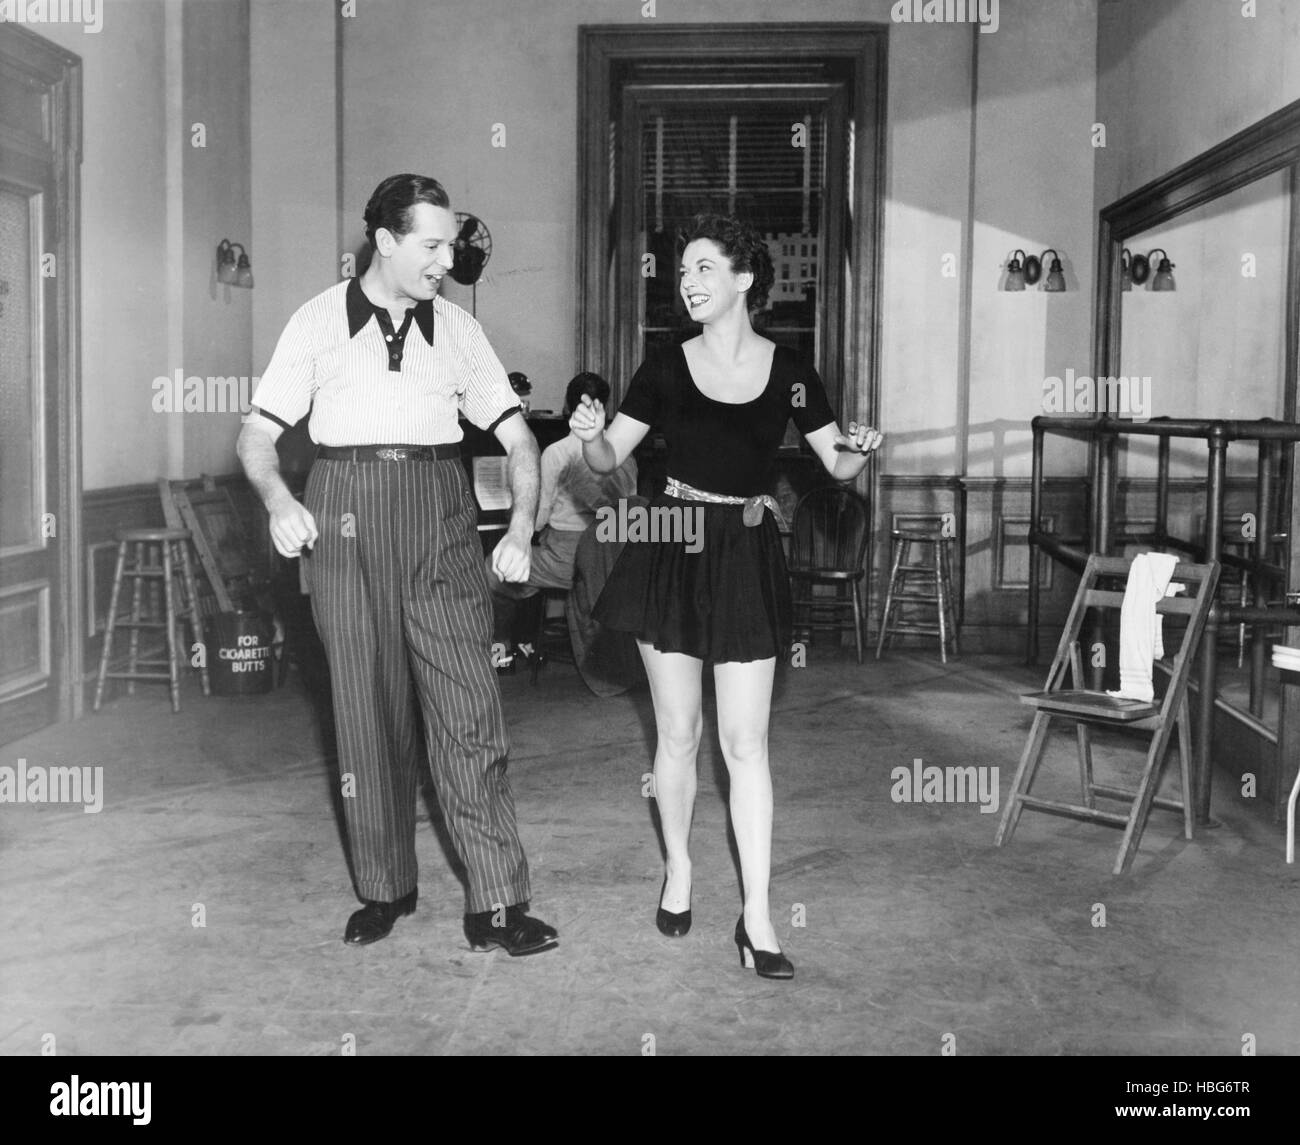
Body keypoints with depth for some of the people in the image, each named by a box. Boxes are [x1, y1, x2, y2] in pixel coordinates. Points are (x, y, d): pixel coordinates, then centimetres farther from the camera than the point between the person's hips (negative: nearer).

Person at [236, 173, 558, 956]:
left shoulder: (457, 328, 9)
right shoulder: (320, 322, 4)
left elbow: (517, 437, 7)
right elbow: (259, 434, 4)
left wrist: (522, 528, -8)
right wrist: (279, 499, -17)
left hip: (441, 517, 1)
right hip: (345, 518, 0)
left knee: (469, 709, -5)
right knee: (368, 712, 7)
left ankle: (497, 906, -1)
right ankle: (384, 889, 21)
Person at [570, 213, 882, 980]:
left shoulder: (788, 373, 0)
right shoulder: (666, 369, 1)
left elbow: (839, 467, 7)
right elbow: (610, 459, 6)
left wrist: (862, 450, -15)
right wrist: (591, 435, -15)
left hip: (748, 558, -1)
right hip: (673, 551, 1)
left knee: (746, 741, -1)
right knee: (678, 733, 8)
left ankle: (757, 917, 4)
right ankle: (679, 869, 30)